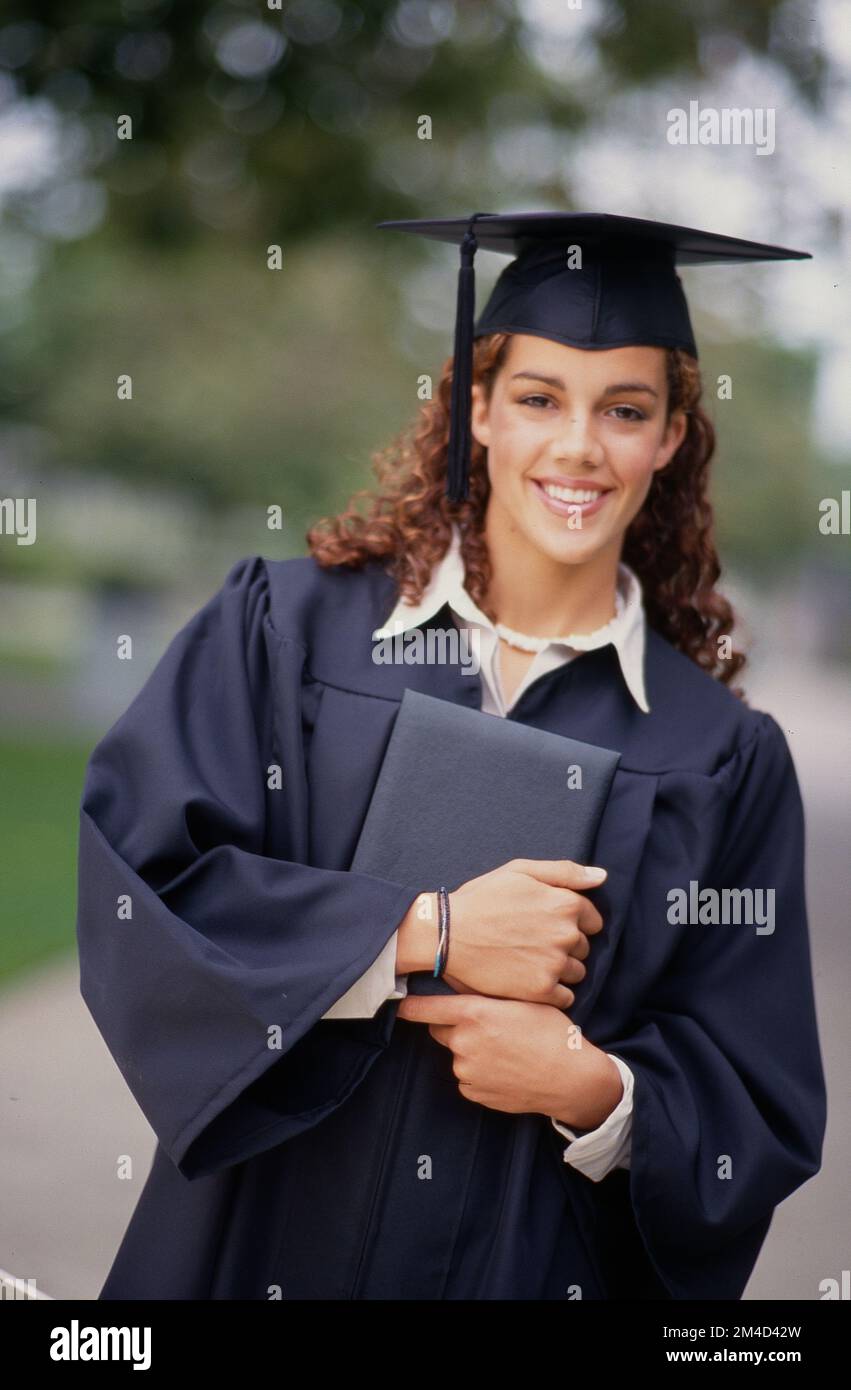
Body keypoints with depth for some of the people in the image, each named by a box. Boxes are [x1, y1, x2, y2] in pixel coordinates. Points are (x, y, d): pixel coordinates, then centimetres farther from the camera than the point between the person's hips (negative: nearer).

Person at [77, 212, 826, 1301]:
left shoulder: (725, 759, -3)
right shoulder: (285, 627, -5)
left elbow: (756, 1116, -1)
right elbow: (127, 869, -15)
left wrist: (592, 1093, -19)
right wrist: (425, 933, -20)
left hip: (544, 1266, 1)